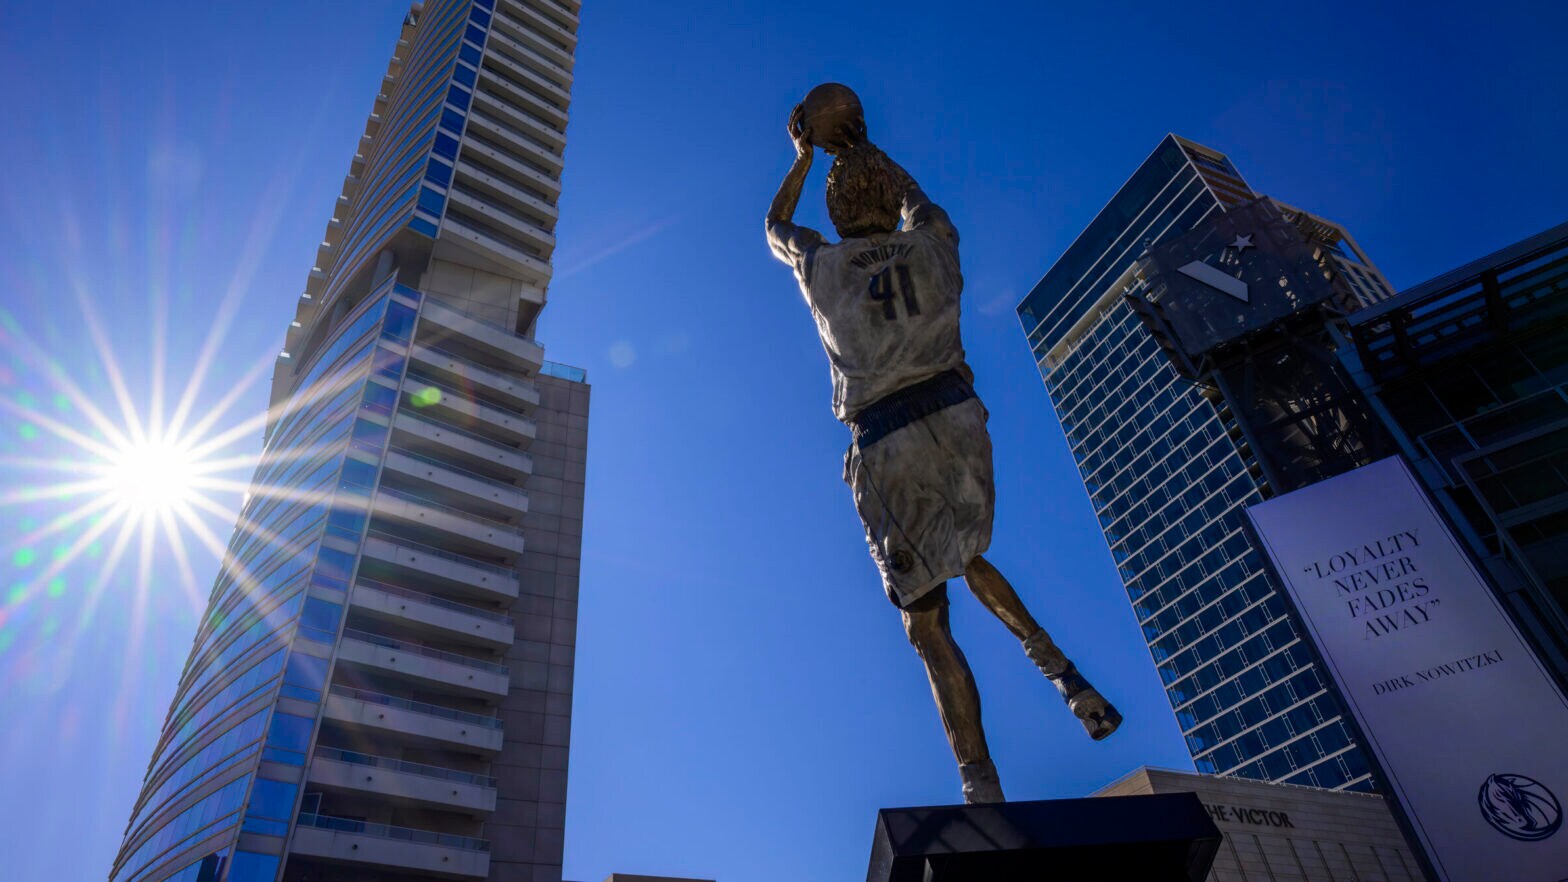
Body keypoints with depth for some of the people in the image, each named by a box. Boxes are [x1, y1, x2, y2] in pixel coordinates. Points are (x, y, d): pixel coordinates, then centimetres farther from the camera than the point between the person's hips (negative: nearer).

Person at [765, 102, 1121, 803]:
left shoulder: (821, 266, 6)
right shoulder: (930, 246, 11)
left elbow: (775, 228, 30)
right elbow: (916, 198, 36)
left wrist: (803, 158, 41)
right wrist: (865, 152, 46)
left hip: (887, 447, -3)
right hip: (959, 423, 3)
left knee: (926, 623, 2)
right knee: (967, 558, 30)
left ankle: (983, 791, -3)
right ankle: (1060, 671, 14)